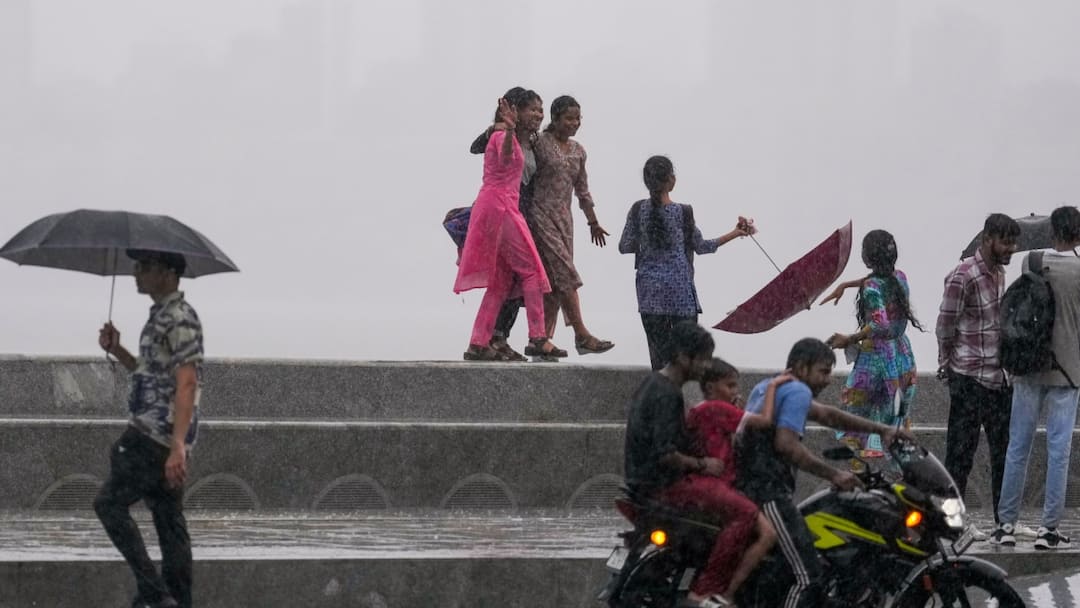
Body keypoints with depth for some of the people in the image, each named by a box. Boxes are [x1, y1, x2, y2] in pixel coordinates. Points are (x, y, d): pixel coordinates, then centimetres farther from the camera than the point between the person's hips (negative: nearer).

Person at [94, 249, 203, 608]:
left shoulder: (179, 319, -13)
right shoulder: (161, 316, 18)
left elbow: (186, 384, -21)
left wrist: (177, 447, -28)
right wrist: (117, 352, 13)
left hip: (157, 436, -10)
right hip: (156, 436, 10)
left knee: (109, 504, -10)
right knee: (169, 522, 9)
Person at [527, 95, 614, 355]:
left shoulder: (578, 151, 14)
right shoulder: (540, 144, -6)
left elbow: (582, 190, 22)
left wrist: (593, 221, 25)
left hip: (563, 217, 7)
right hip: (541, 214, -7)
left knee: (555, 280, 1)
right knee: (564, 272, -15)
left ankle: (544, 339, 1)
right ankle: (581, 335, -19)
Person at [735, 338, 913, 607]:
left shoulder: (767, 387, 23)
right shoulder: (797, 391, -8)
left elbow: (825, 414, 27)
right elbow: (786, 443, -22)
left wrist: (881, 430, 22)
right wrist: (833, 474, -17)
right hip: (770, 493, -11)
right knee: (808, 578, -17)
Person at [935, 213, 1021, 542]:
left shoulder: (999, 272, 12)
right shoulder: (964, 276, -15)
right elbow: (945, 326, -10)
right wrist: (947, 365, -2)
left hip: (999, 376, 9)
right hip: (970, 378, -9)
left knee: (1004, 449, 11)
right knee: (962, 449, -3)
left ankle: (1004, 520, 17)